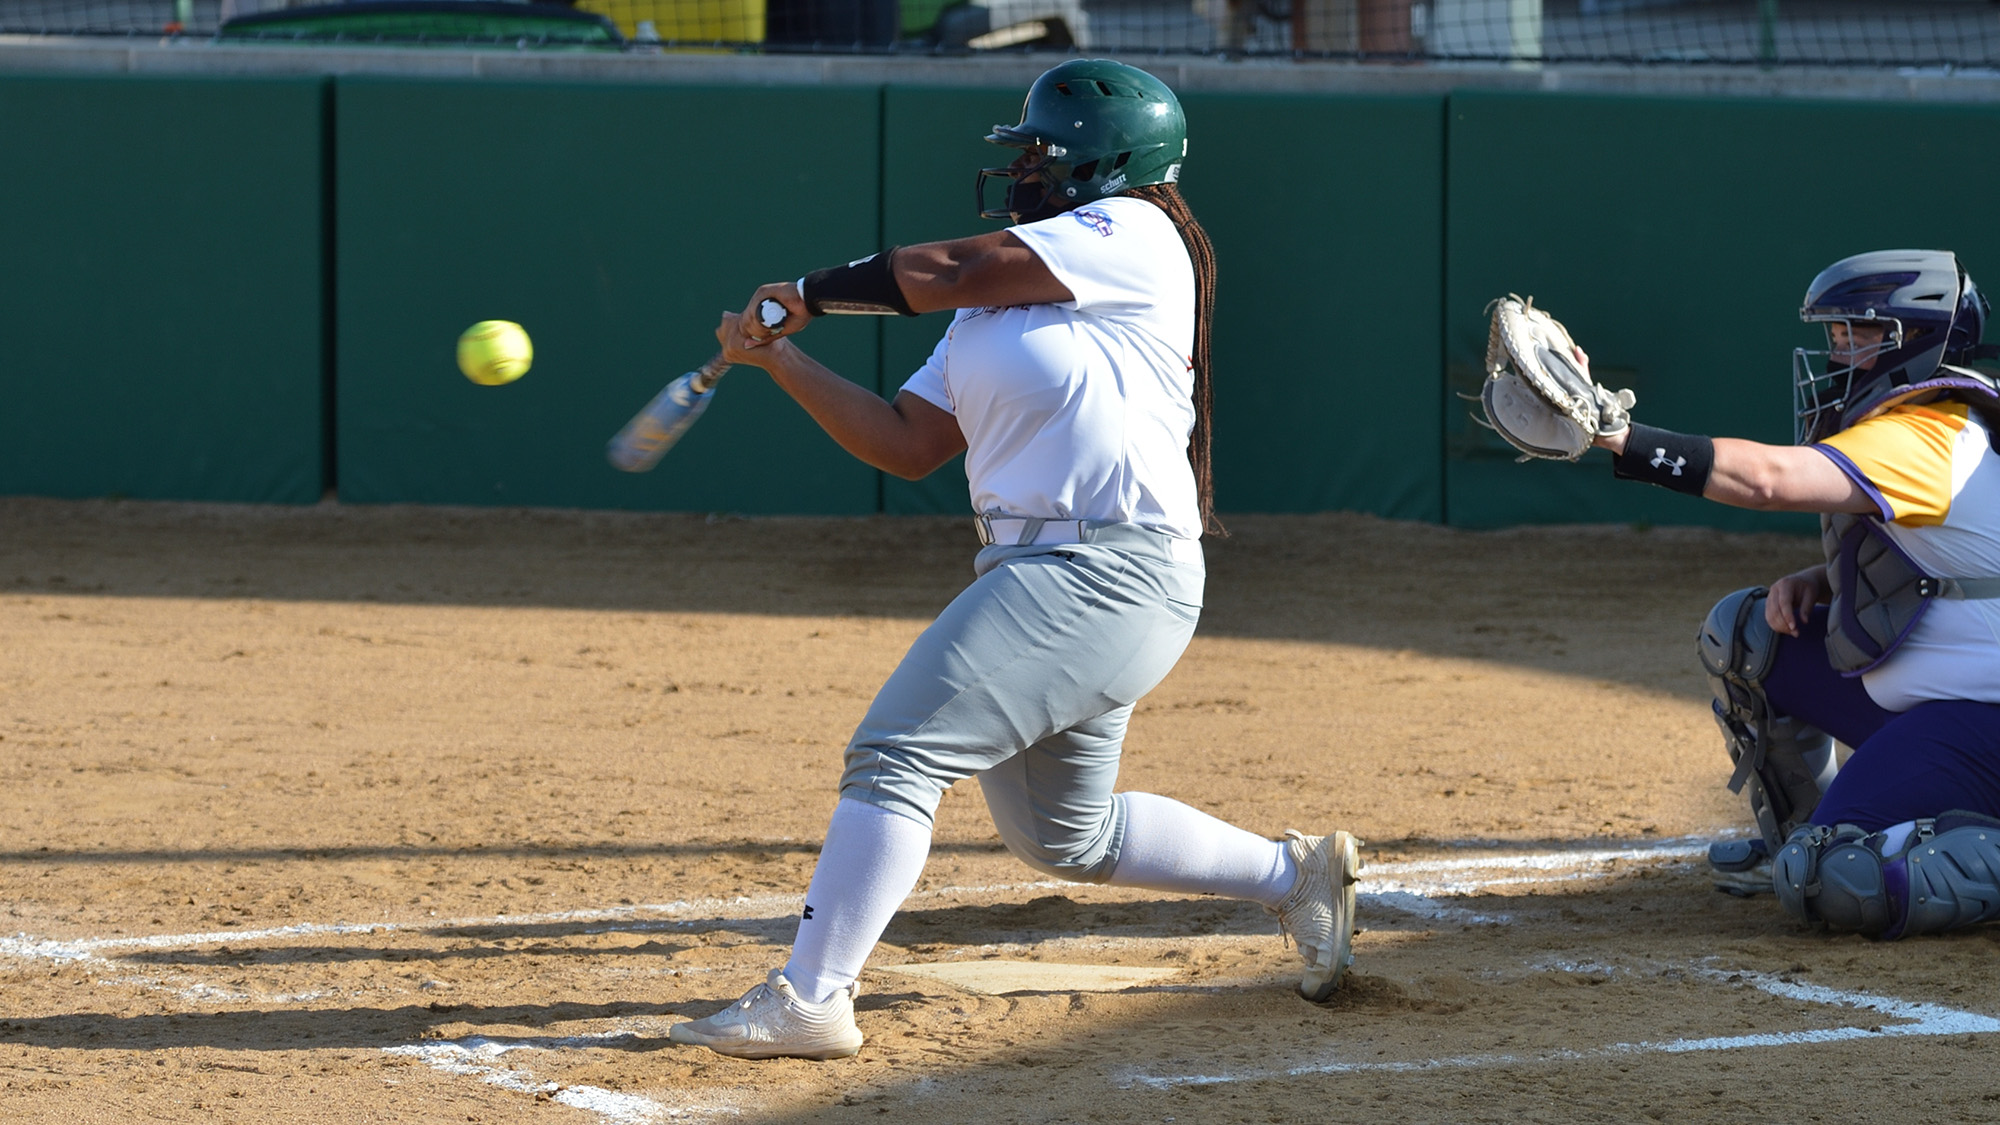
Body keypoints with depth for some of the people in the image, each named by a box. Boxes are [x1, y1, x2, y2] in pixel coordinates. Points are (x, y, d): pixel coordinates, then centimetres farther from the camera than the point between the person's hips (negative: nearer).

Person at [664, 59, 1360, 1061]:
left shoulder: (1132, 235, -6)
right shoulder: (999, 302, 19)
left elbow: (942, 272, -10)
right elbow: (907, 444, 15)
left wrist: (808, 293, 3)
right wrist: (782, 359, 7)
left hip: (1111, 573, -10)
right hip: (1035, 570, 10)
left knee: (897, 754, -17)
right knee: (1062, 836, 20)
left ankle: (808, 999, -19)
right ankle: (1294, 875, 32)